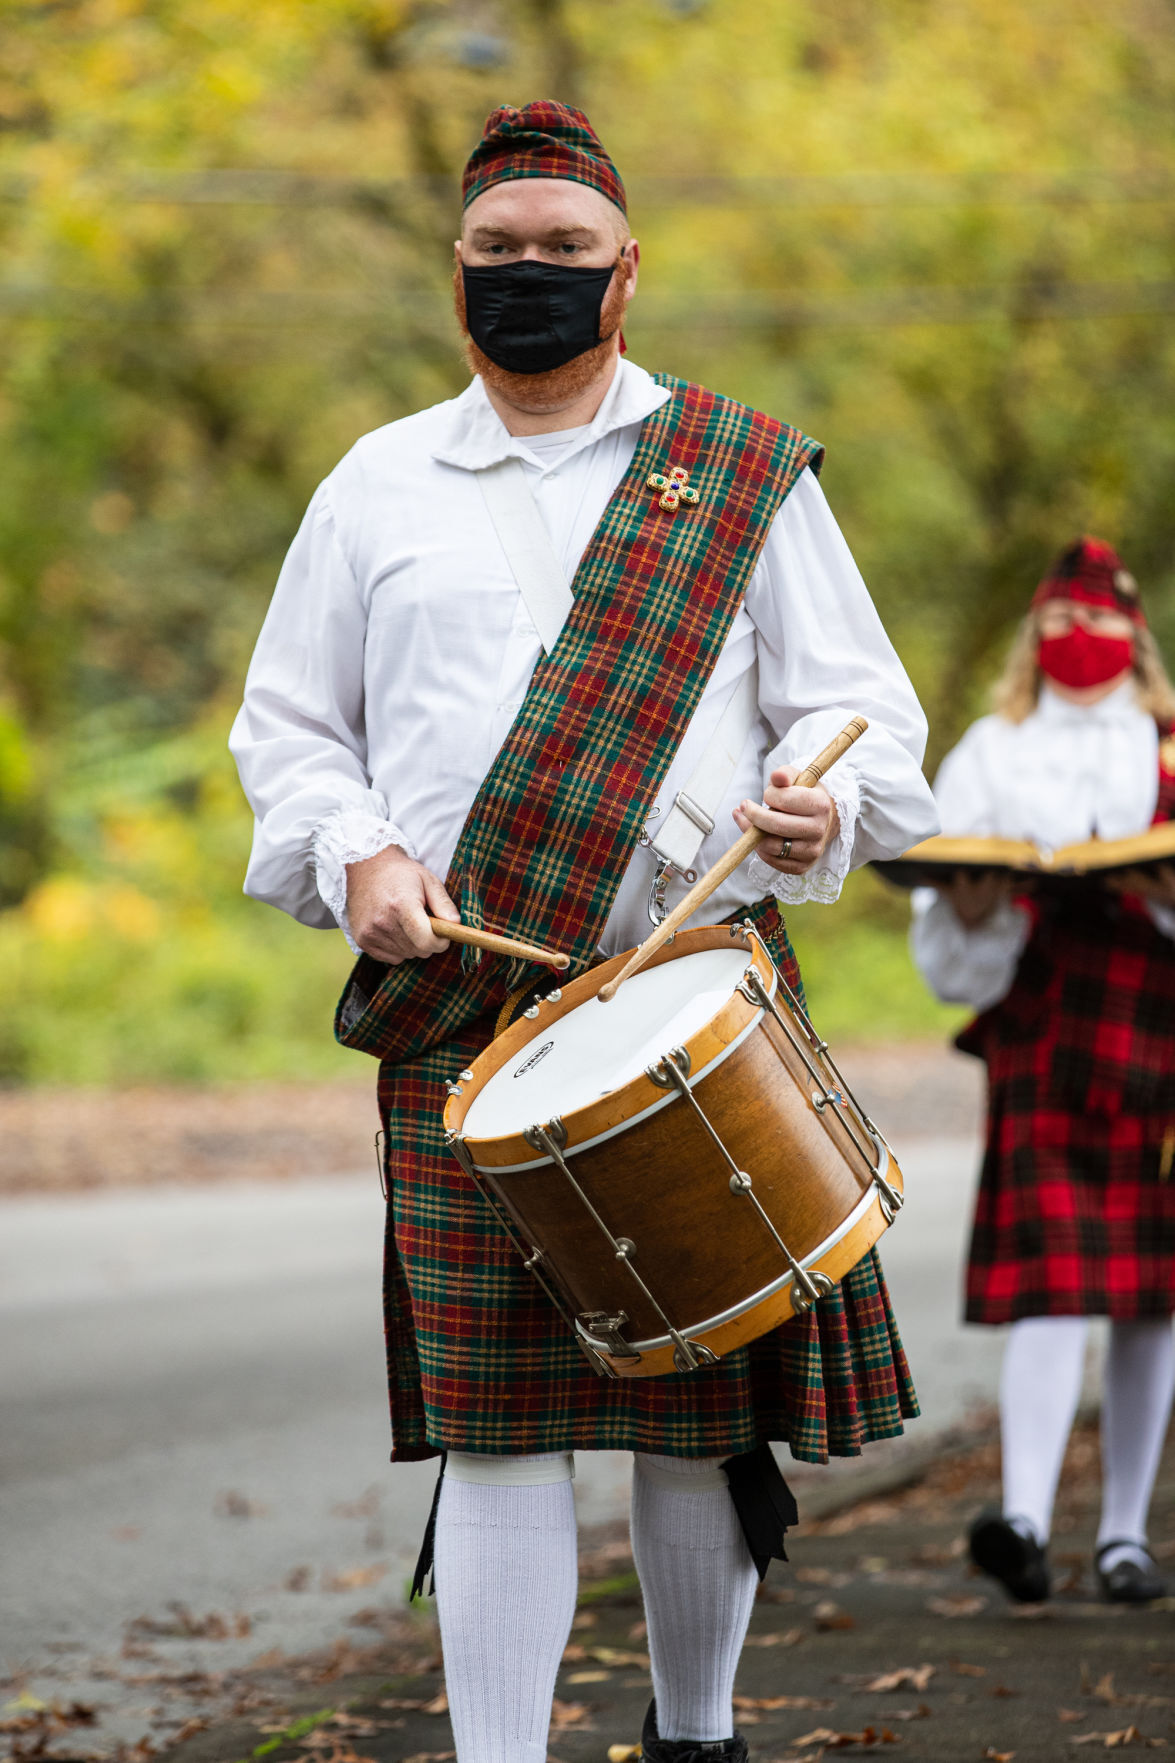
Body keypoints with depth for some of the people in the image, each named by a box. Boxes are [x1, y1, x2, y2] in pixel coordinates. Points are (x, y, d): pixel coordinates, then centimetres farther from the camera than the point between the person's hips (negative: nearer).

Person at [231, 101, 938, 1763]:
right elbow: (288, 729, 16)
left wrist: (820, 801, -13)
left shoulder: (744, 472, 9)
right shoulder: (377, 488, 13)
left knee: (703, 1406, 5)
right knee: (496, 1419, -5)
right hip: (463, 1021, 0)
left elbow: (861, 707, 9)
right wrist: (353, 854, -4)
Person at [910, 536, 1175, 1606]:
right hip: (1041, 1044, -1)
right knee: (1048, 1281, -15)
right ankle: (1026, 1522, -24)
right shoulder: (991, 754, 14)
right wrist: (971, 907, -12)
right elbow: (951, 951, 10)